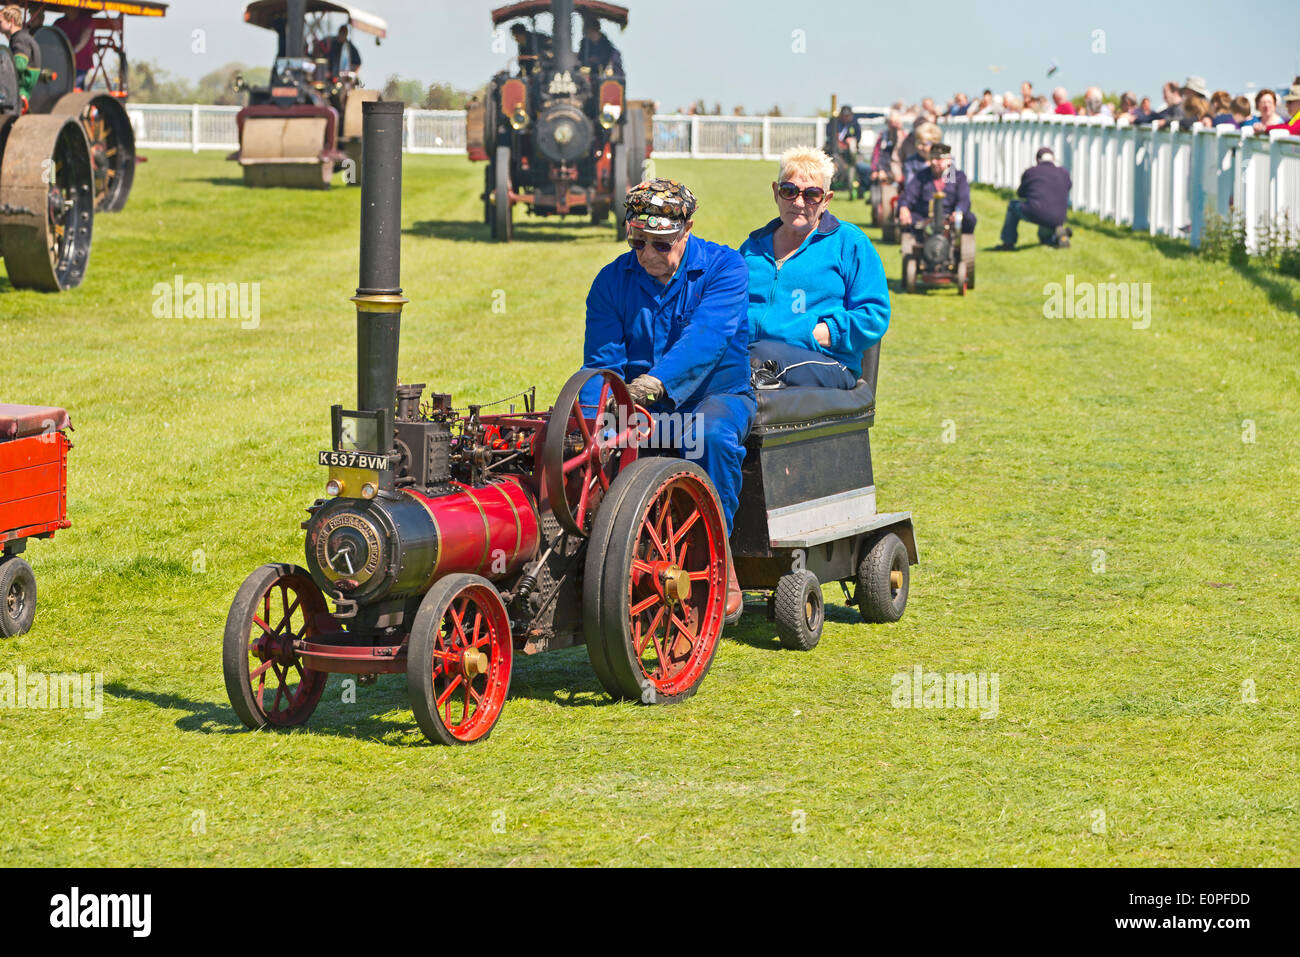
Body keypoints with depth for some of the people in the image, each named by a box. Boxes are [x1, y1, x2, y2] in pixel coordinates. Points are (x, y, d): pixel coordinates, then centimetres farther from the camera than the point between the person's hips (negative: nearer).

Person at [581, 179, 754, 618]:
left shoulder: (723, 267, -8)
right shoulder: (613, 280, 3)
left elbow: (707, 336, -26)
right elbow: (602, 360, -4)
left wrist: (657, 380, -44)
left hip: (717, 395, -3)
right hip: (639, 403, 3)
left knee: (712, 433, -38)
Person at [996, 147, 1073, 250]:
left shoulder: (1030, 172, 8)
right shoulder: (1064, 174, 12)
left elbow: (1021, 194, 24)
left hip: (1034, 214, -3)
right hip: (1056, 220, 3)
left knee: (1013, 205, 29)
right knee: (1043, 238, 36)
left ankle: (1008, 242, 22)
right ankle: (1062, 233, 1)